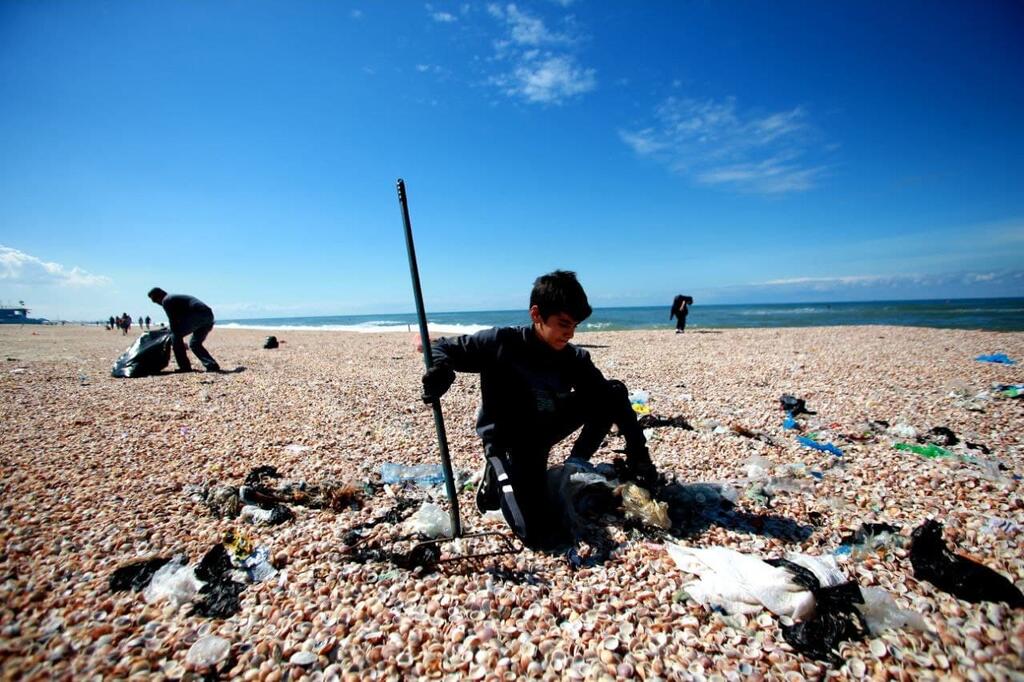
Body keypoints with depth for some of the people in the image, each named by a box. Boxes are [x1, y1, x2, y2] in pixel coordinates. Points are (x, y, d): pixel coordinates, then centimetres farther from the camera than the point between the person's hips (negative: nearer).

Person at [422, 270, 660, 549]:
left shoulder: (574, 359, -11)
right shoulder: (501, 342, -22)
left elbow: (613, 400, -5)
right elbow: (443, 348, -12)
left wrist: (637, 450, -11)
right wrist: (440, 369, -36)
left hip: (542, 433, 5)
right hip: (505, 440, -5)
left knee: (614, 392, -5)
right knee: (540, 536, -20)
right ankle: (498, 475, 7)